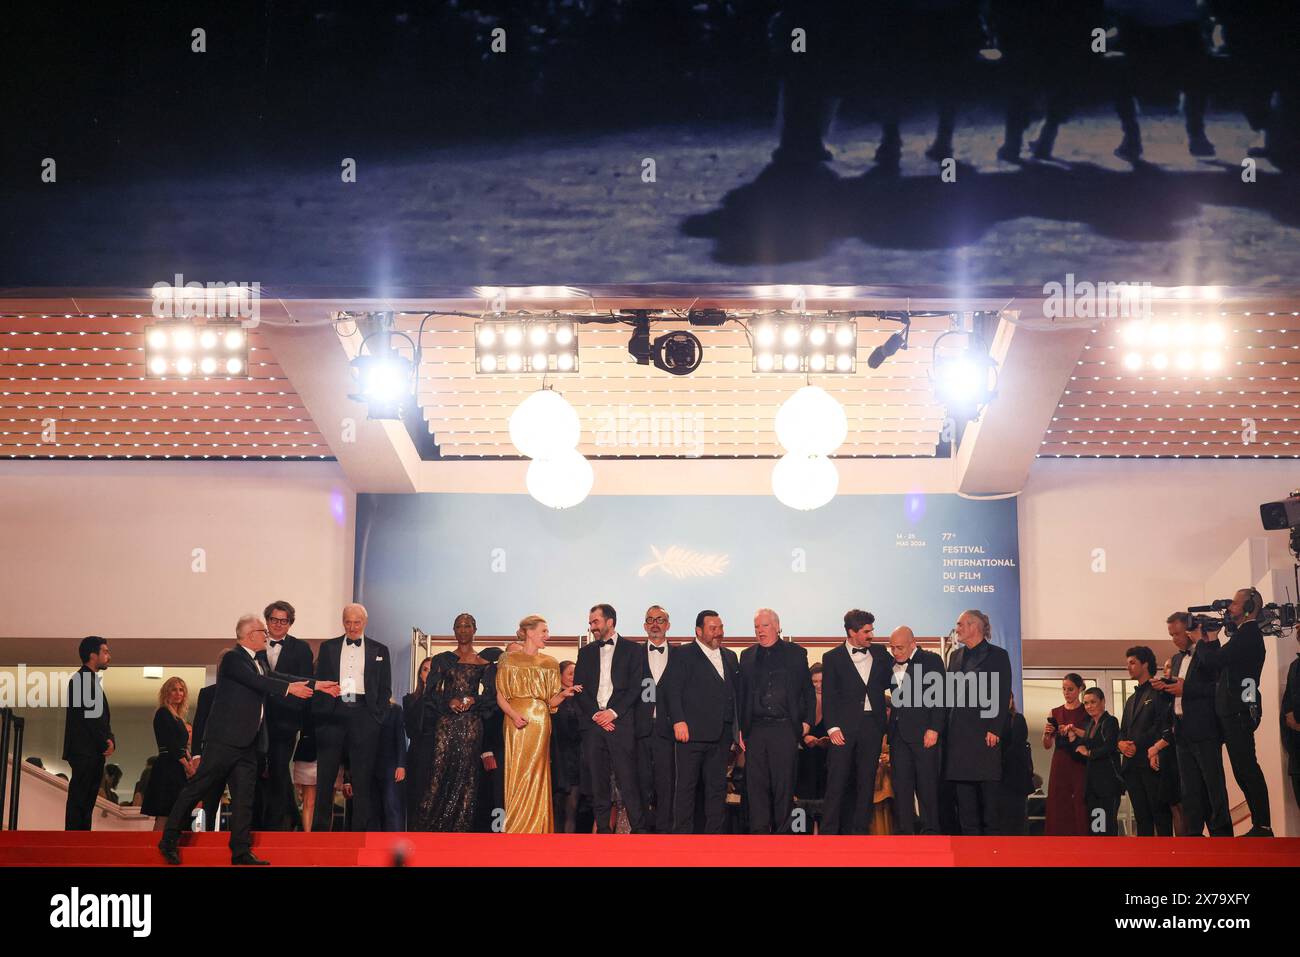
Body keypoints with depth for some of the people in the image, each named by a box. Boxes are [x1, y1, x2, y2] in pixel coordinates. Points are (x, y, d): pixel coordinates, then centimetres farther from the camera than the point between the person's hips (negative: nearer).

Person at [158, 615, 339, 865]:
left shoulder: (257, 663, 19)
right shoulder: (233, 658, -8)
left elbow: (274, 678, 15)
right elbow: (257, 681, -20)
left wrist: (316, 685, 11)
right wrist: (290, 688, -22)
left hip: (247, 743, 9)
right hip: (225, 739, -9)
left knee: (244, 797, 5)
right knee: (196, 787, -4)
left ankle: (241, 851, 5)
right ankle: (168, 841, 3)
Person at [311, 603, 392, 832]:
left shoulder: (379, 650, 11)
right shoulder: (328, 647, 13)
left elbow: (385, 688, 10)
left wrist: (377, 716, -1)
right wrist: (319, 714, 0)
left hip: (363, 715, -1)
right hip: (333, 714, 1)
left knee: (363, 777, -1)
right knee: (324, 776, 1)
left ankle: (360, 830, 2)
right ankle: (319, 828, 6)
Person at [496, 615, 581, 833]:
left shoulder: (550, 664, 13)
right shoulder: (509, 660, 6)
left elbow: (551, 701, 11)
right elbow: (501, 696, 2)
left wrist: (563, 694, -9)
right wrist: (514, 715, -15)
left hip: (539, 722, 1)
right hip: (516, 722, -1)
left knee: (535, 774, -3)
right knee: (517, 773, -2)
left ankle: (533, 830, 1)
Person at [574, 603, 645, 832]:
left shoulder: (632, 649, 6)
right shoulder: (585, 652, 17)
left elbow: (635, 687, -1)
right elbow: (579, 689, 10)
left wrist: (613, 712, -11)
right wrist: (595, 714, -5)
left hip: (621, 722, -4)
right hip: (593, 722, 4)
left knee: (627, 779, -9)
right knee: (597, 781, 2)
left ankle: (638, 829, -5)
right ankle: (603, 829, 6)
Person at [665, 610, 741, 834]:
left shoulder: (730, 657, 19)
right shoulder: (683, 655, 1)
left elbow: (737, 693, 19)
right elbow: (673, 691, -6)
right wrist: (678, 721, -16)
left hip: (721, 735, 6)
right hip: (691, 731, -5)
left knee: (717, 786, 7)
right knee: (686, 785, -3)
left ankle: (714, 833, 12)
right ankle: (681, 834, 0)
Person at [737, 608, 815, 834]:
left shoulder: (796, 653, 6)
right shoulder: (748, 656, 13)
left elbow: (809, 691, 8)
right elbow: (741, 694, 12)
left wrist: (807, 721, -1)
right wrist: (740, 728, 5)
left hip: (785, 729, -2)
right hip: (755, 729, 2)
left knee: (784, 784, -1)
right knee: (756, 784, 1)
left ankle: (782, 831, 7)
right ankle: (759, 832, 6)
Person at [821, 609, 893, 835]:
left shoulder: (880, 654, 12)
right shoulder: (833, 657, 3)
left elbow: (889, 682, 15)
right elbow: (828, 696, -1)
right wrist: (832, 727, -10)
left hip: (872, 724, 3)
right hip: (844, 726, -3)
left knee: (866, 781, 4)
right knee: (837, 781, -5)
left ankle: (859, 831, 11)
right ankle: (829, 832, -2)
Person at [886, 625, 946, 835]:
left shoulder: (931, 660, -1)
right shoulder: (891, 665, 14)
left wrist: (934, 729, -13)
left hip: (923, 732, -5)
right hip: (899, 734, 5)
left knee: (927, 784, -3)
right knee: (901, 785, 4)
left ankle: (930, 831, 3)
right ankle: (905, 832, 7)